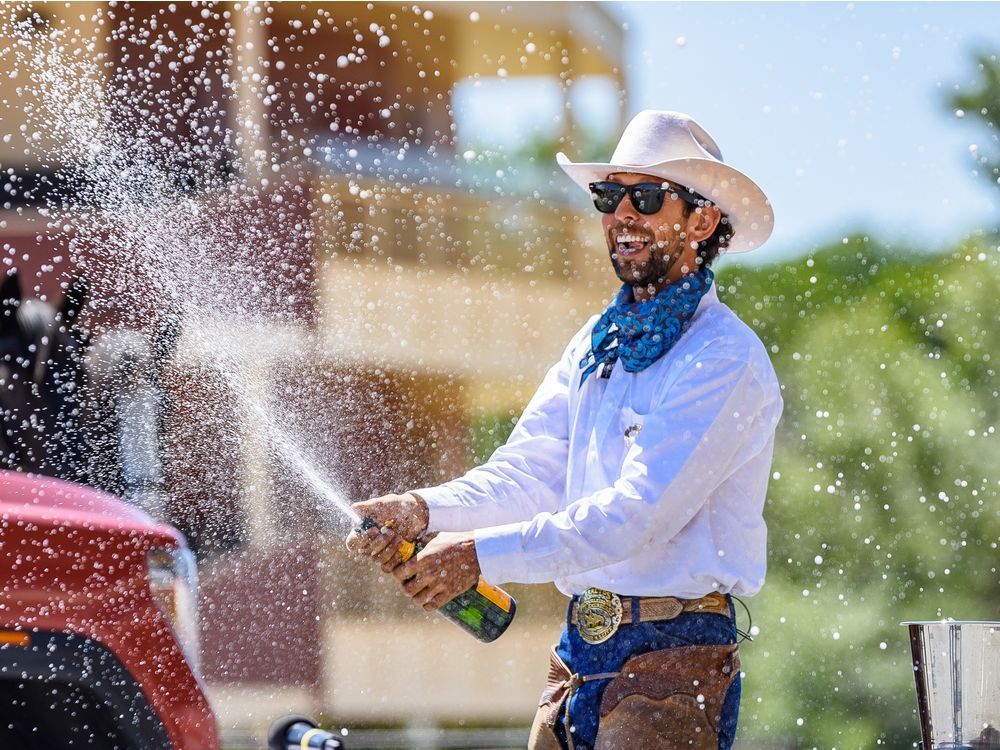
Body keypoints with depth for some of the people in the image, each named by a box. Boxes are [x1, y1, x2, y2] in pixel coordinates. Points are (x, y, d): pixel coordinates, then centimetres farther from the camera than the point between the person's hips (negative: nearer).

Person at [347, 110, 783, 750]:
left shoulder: (728, 360, -11)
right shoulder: (597, 343, 16)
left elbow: (639, 514, -19)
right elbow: (531, 469, 7)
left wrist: (483, 555, -23)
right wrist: (426, 510, -12)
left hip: (674, 659, -7)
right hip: (579, 656, 7)